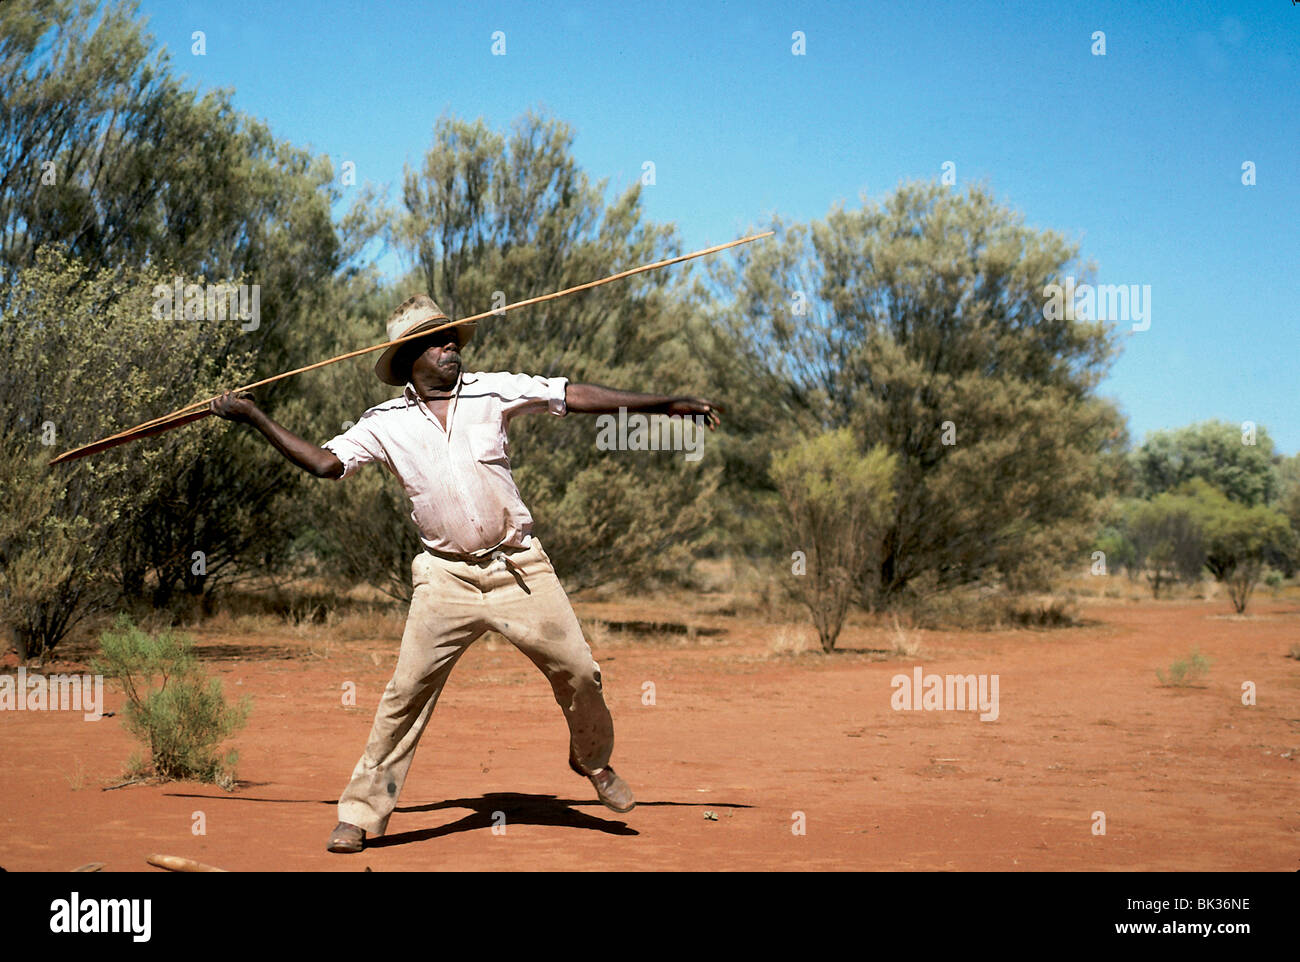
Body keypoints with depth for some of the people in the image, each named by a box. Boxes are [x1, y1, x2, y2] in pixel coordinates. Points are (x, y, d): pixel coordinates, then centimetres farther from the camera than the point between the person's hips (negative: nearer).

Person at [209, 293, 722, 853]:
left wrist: (665, 404, -5)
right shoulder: (385, 423, 3)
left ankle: (593, 761, 31)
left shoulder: (492, 392, 2)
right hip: (446, 577, -1)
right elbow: (325, 462, -2)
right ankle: (363, 811, 6)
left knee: (579, 671, 2)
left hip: (520, 569, 1)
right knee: (405, 692, -6)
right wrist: (253, 418, -7)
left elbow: (576, 397, -2)